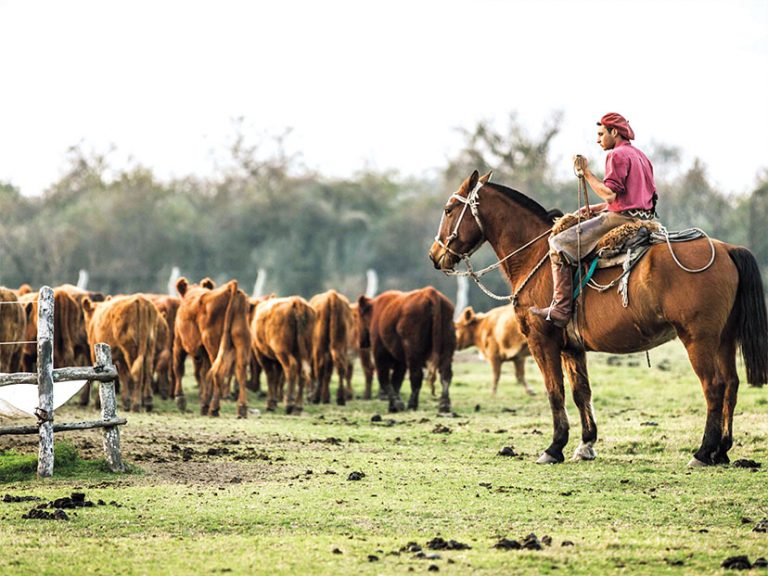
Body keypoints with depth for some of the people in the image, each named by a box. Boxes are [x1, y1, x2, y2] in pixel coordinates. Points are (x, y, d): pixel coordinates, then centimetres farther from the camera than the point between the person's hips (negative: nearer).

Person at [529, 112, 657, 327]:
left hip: (620, 219, -11)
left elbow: (610, 194, -20)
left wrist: (586, 172, -12)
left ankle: (560, 310, -21)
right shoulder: (640, 156, 22)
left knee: (559, 243, -12)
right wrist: (596, 208, 20)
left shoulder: (617, 155, -10)